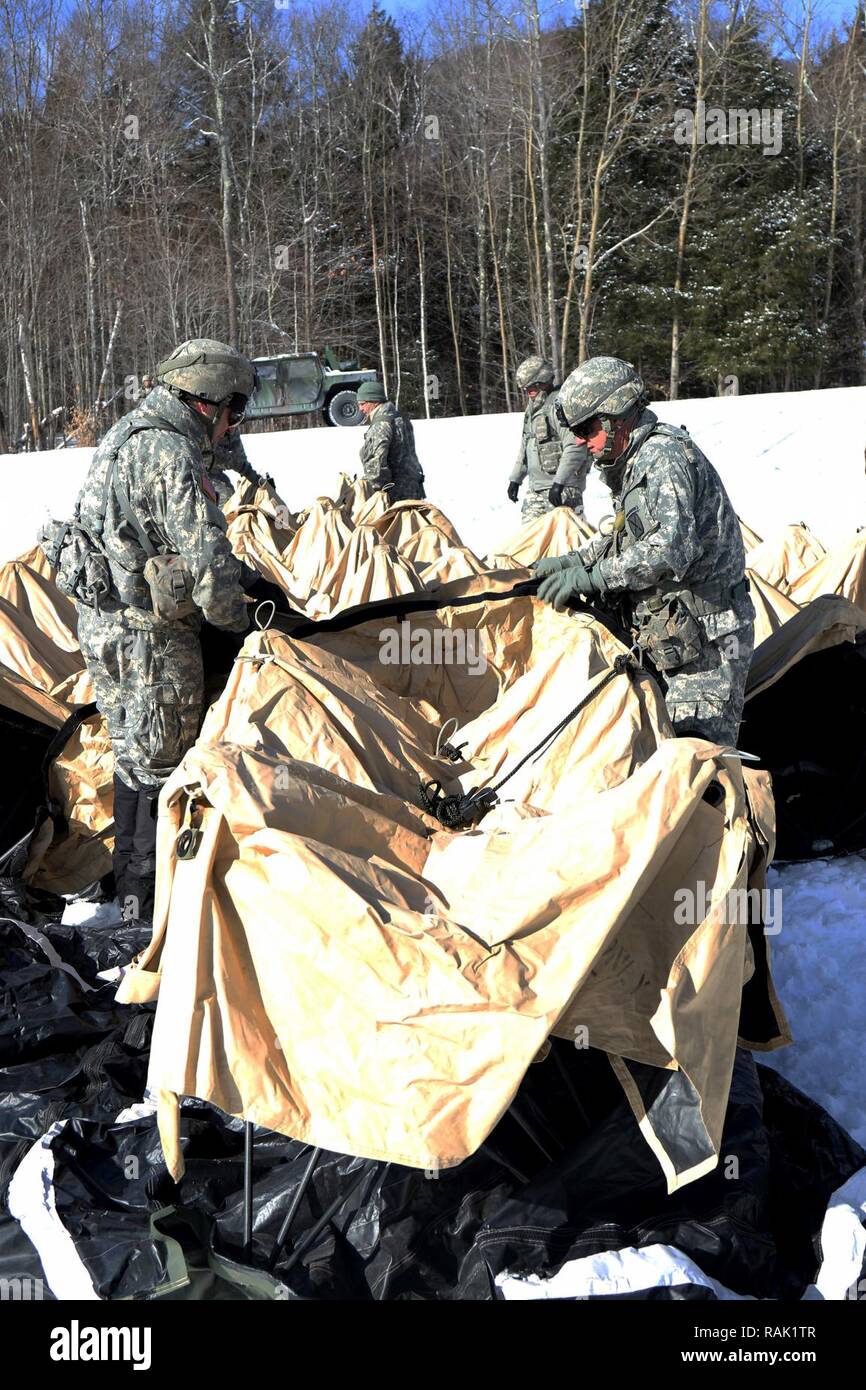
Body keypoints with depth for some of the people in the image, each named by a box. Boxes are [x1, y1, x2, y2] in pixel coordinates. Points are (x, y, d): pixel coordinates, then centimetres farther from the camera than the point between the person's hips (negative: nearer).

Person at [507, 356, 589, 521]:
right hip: (535, 488, 9)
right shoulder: (531, 410, 17)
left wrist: (558, 483, -25)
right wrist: (515, 479, 23)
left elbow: (575, 448, -22)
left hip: (562, 489, -9)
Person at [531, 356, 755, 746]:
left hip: (706, 639, -10)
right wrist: (575, 560, 17)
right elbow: (626, 536, 29)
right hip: (673, 635, 10)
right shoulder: (641, 458, 15)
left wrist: (591, 577, -21)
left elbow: (671, 548, -28)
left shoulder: (663, 454, -17)